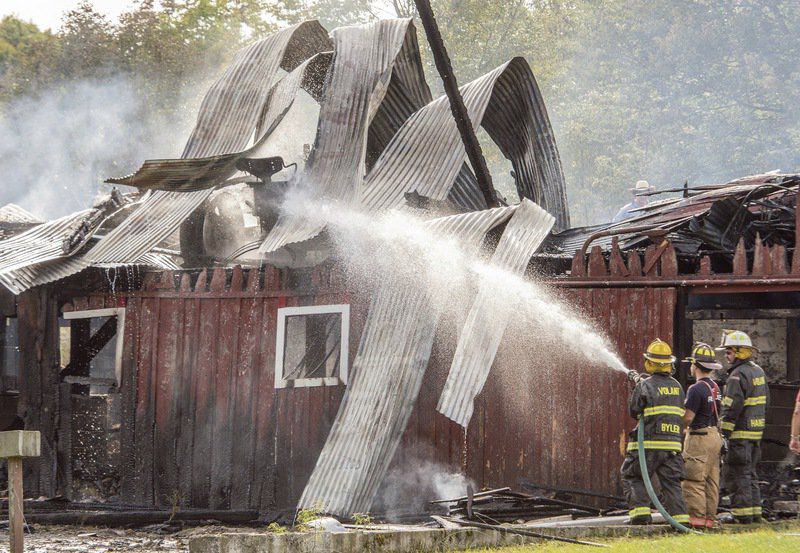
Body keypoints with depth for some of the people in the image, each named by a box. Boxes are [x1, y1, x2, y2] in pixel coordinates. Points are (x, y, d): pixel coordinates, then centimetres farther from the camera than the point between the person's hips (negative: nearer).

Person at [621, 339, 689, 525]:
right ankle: (680, 517, -3)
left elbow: (633, 411, 1)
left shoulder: (645, 385, -7)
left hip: (649, 443, -5)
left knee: (632, 477, 9)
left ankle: (640, 511, -4)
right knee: (671, 482, 8)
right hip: (673, 444, 5)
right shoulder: (677, 387, 10)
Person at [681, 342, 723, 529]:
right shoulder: (715, 387, 12)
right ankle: (710, 517, 10)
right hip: (714, 436, 9)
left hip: (699, 438, -9)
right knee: (711, 481, 9)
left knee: (693, 480, -6)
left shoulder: (696, 389, -16)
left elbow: (688, 418, -18)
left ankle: (697, 517, -9)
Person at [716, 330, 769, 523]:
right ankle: (755, 511, 17)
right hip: (756, 431, 9)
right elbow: (765, 401, 21)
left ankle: (742, 513, -6)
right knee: (750, 473, 16)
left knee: (737, 474, -5)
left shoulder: (738, 375, -15)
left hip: (740, 433, -9)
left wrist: (723, 433, -17)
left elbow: (731, 408, -20)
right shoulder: (758, 371, 14)